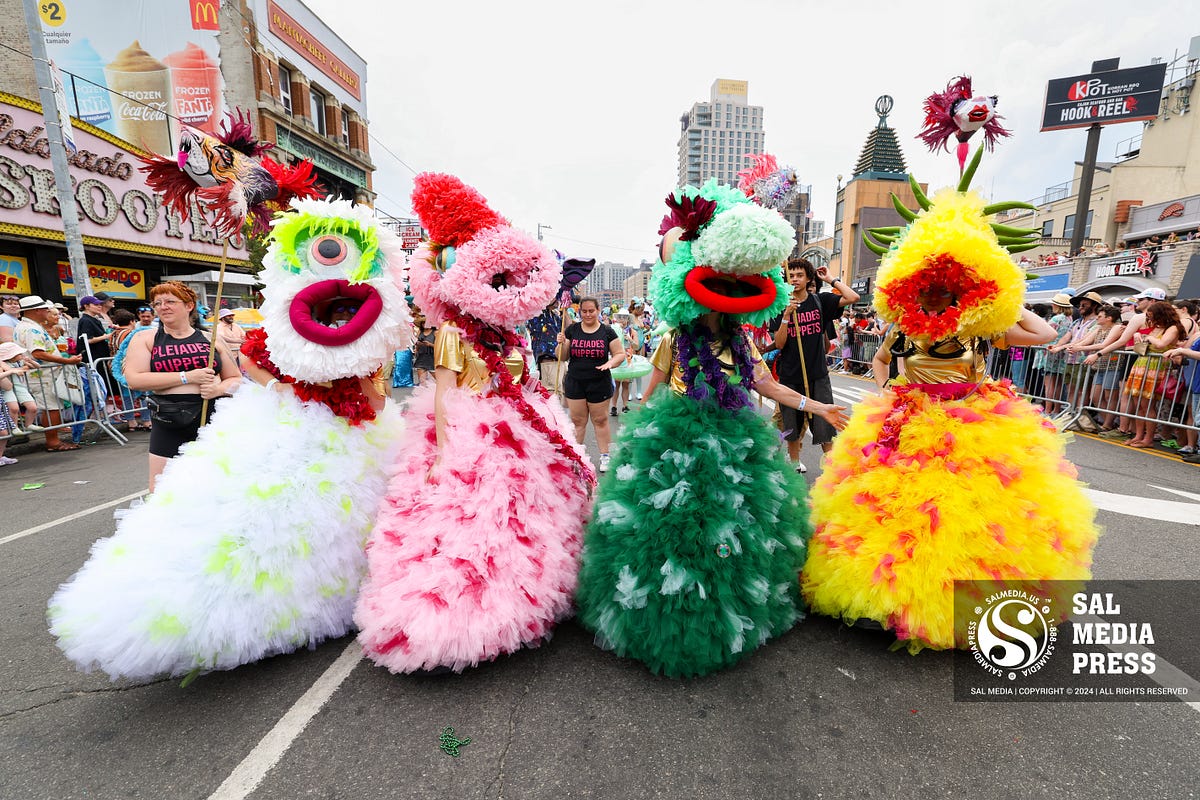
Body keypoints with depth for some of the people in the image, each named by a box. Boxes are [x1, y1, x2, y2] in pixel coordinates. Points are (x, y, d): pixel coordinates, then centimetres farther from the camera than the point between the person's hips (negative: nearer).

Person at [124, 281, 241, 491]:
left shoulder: (211, 340, 10)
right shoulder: (144, 339, 7)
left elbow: (236, 379, 12)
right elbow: (134, 379, -6)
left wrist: (218, 389, -10)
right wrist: (187, 377, -13)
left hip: (214, 422, 1)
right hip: (168, 425, 0)